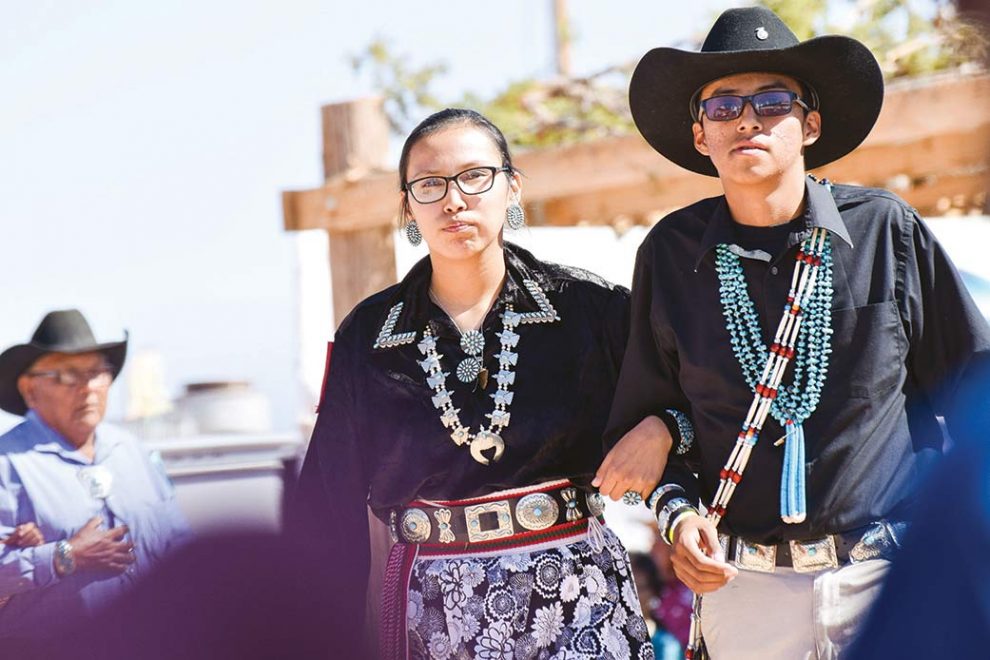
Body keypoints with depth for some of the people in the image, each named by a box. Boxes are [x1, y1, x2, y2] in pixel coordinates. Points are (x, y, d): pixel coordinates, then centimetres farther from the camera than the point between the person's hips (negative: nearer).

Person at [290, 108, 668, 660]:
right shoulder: (367, 337, 2)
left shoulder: (587, 305, -2)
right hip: (435, 611, 1)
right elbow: (331, 513, 4)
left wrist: (659, 428, -16)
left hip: (576, 596, -1)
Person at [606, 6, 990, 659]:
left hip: (890, 577, 0)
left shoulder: (887, 230, -1)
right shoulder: (671, 253, 1)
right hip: (744, 586, 1)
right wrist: (677, 510, -6)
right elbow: (645, 411, 10)